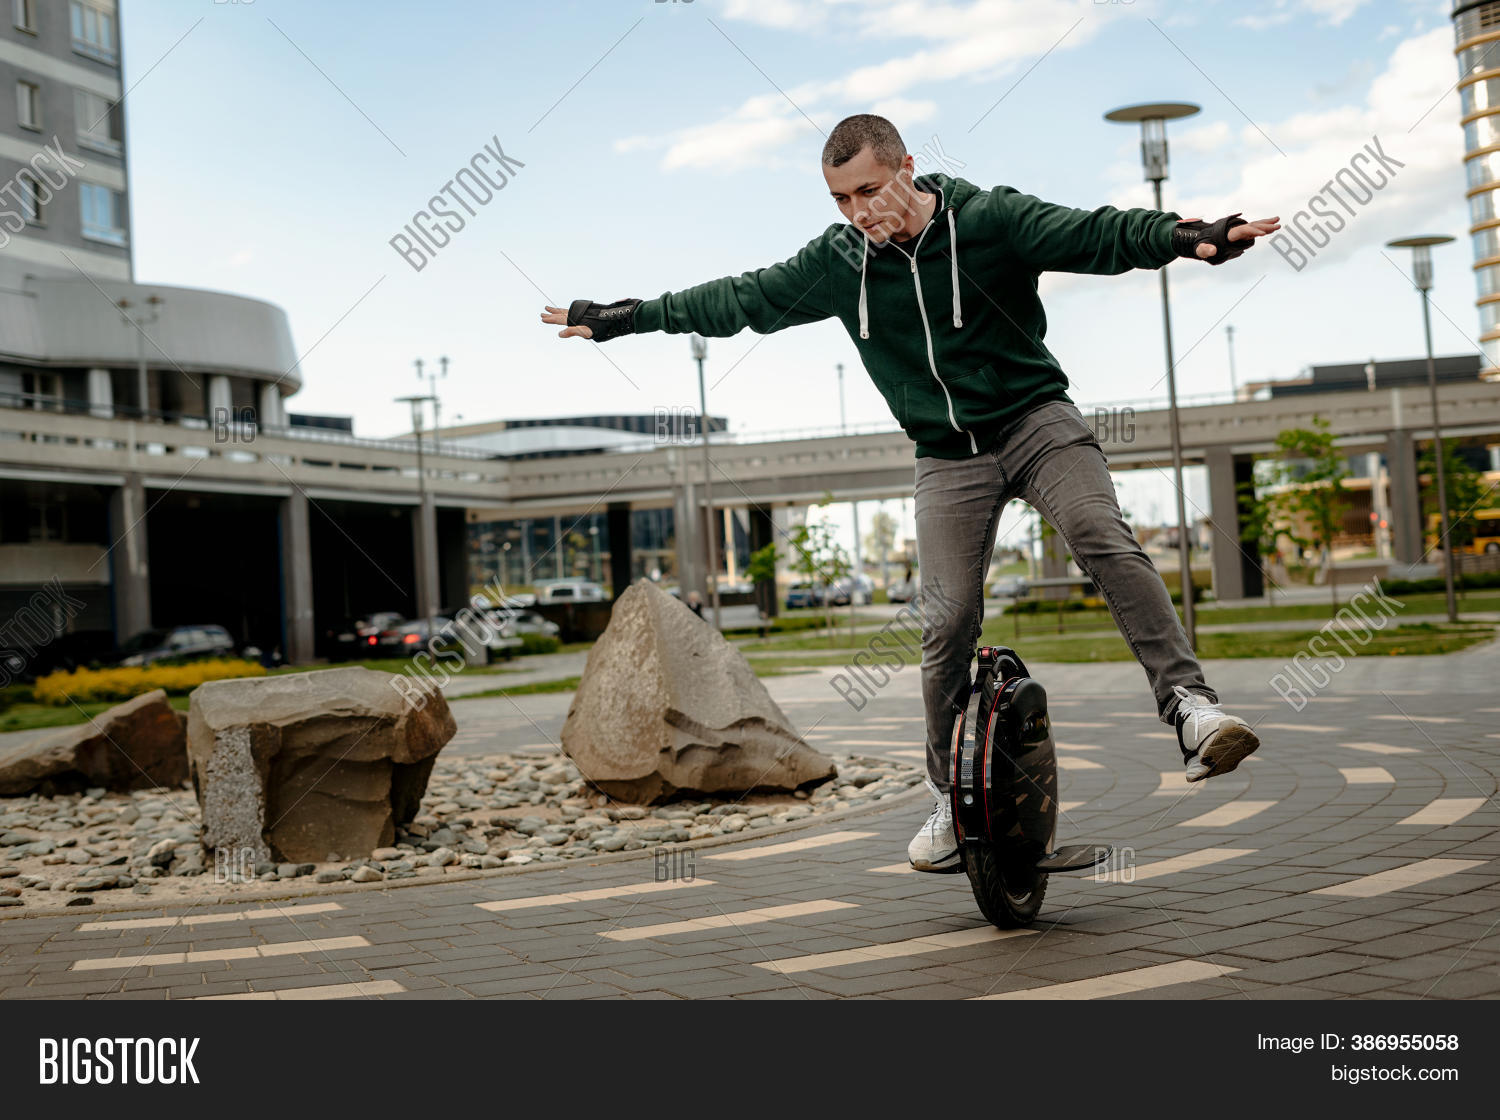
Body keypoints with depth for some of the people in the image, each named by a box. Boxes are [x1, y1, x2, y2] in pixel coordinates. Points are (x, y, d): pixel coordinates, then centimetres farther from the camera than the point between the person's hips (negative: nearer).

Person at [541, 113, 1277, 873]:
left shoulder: (991, 219, -10)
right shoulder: (838, 261, 1)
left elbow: (1098, 236, -20)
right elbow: (742, 299, 8)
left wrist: (1187, 235, -39)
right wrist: (622, 317, 9)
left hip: (1035, 419, -2)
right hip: (948, 457, 2)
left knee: (1105, 542, -28)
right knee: (948, 621, -6)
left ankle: (1188, 705, -30)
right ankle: (951, 796, 8)